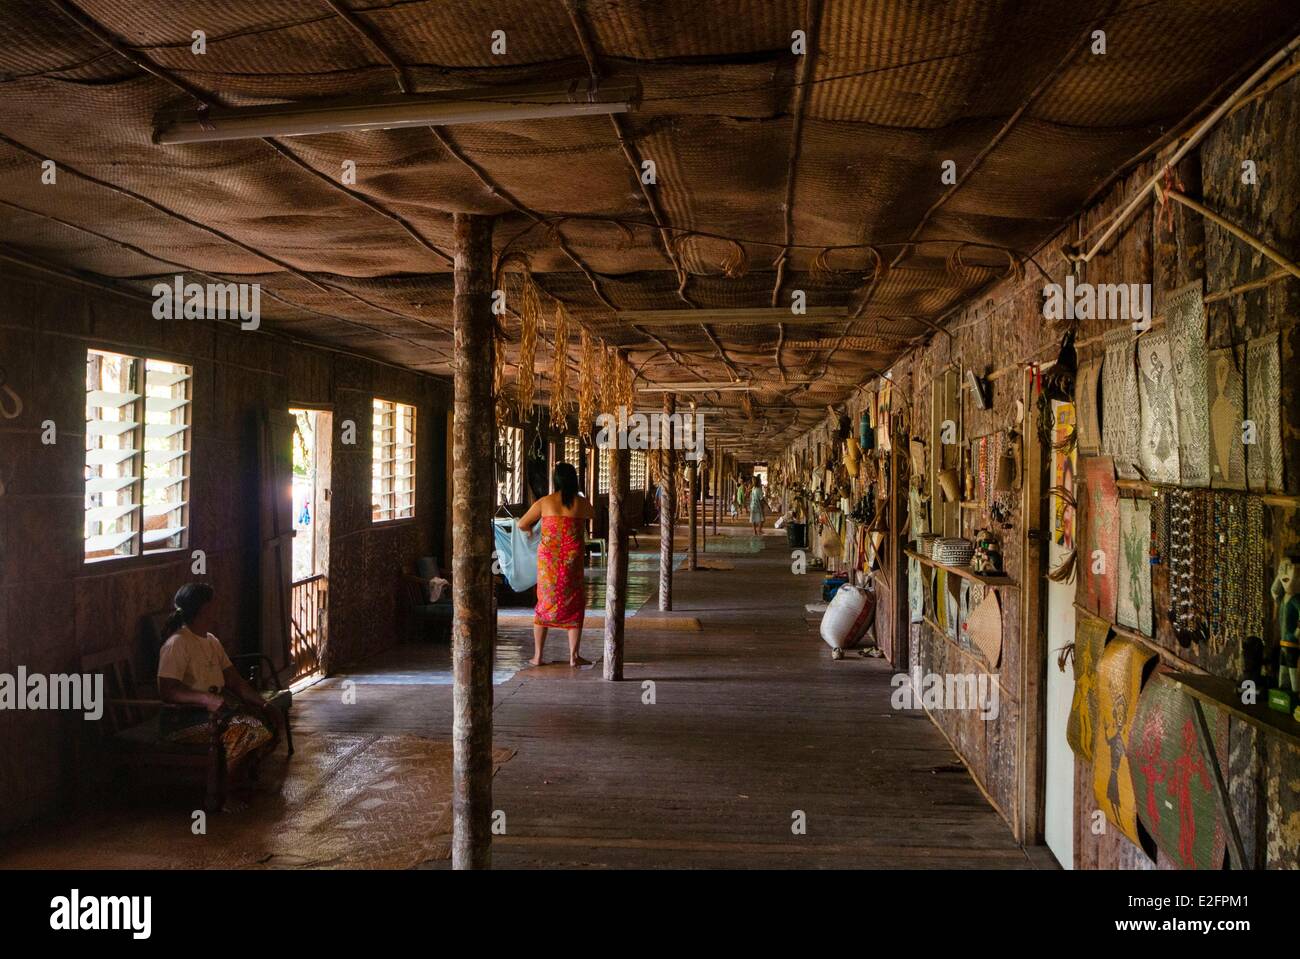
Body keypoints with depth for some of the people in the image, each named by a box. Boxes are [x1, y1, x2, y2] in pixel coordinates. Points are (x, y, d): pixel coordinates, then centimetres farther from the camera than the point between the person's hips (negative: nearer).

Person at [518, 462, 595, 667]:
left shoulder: (544, 502, -3)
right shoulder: (581, 503, -2)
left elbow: (522, 524, 4)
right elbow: (592, 515, 22)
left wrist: (530, 530, 26)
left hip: (548, 559, 1)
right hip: (572, 560, -1)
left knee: (544, 604, 12)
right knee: (574, 605, 10)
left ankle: (537, 656, 13)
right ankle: (574, 656, 7)